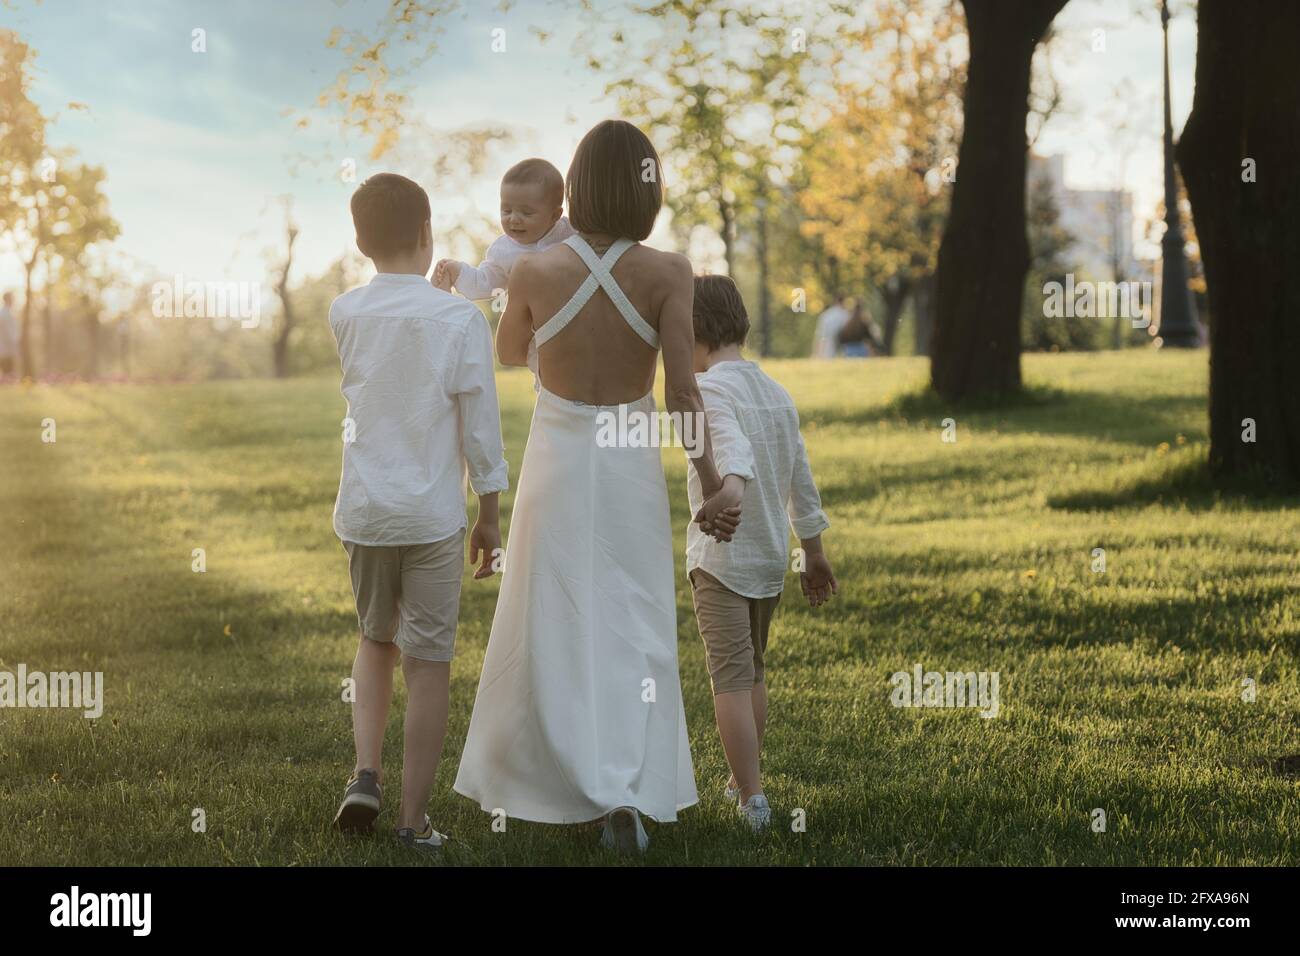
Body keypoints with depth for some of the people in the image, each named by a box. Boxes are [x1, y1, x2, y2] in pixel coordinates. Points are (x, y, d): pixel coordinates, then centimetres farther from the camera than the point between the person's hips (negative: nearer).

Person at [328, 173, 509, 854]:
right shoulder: (460, 319, -11)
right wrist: (489, 514, 5)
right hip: (432, 513, -3)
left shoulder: (344, 314, 0)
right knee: (428, 662, 5)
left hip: (363, 510, 3)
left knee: (376, 640, 23)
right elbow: (480, 426, -7)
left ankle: (365, 773, 6)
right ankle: (413, 818, 9)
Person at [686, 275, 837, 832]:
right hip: (771, 556, 7)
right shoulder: (777, 392, 11)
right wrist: (814, 555, 25)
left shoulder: (708, 389, -12)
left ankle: (752, 800, -10)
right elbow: (802, 481, 17)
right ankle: (743, 781, 31)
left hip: (721, 556, -7)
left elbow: (732, 443, -33)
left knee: (730, 678, -6)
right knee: (752, 670, 21)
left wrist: (729, 483, -54)